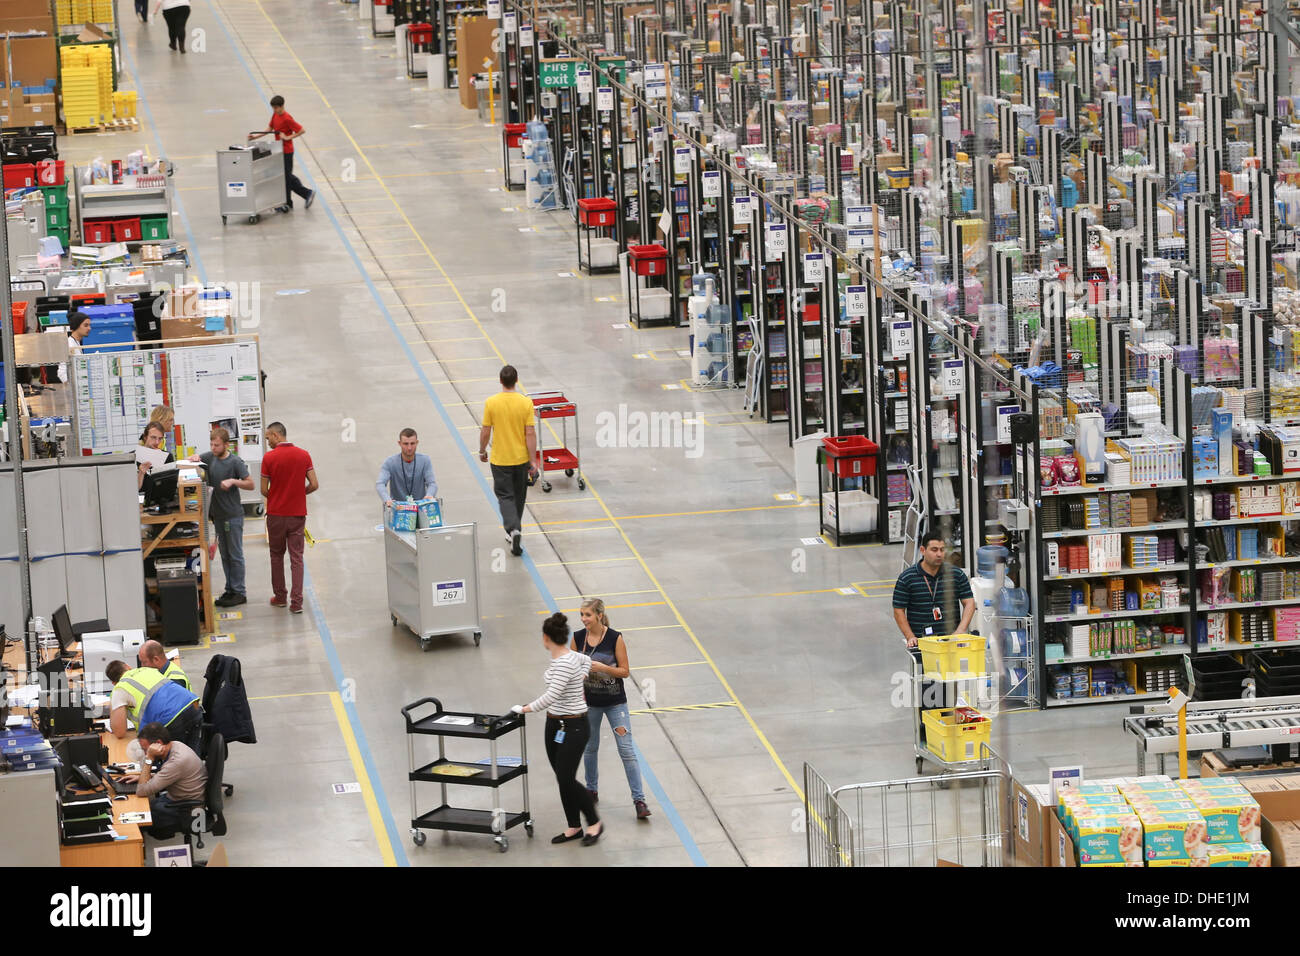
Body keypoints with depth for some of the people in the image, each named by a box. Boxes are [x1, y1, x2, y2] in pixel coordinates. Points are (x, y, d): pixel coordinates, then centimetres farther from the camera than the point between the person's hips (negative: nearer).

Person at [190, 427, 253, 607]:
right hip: (218, 514, 7)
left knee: (235, 555, -2)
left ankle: (239, 593, 3)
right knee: (224, 555, 13)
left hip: (233, 515, -7)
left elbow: (250, 484, -12)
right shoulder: (210, 457, 4)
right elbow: (196, 459, 21)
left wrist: (233, 481, -27)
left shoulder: (235, 462, -13)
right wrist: (195, 458, -2)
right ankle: (230, 590, 20)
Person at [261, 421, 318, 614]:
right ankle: (296, 602, -6)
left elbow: (264, 490, -5)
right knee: (296, 558, 2)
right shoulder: (303, 455, -1)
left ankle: (279, 597, 21)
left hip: (276, 513, -2)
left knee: (277, 556, 15)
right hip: (298, 514, 2)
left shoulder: (269, 457, -9)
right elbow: (314, 485, -2)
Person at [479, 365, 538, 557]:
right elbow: (530, 434, -10)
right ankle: (514, 530, 33)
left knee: (505, 497, 3)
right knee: (518, 497, 19)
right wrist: (533, 462, -4)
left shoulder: (491, 403, -12)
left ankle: (513, 529, -19)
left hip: (500, 460, -1)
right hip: (521, 459, 1)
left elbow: (485, 432, -5)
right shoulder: (526, 402, -11)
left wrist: (482, 451, 14)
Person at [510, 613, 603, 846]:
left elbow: (551, 696, -31)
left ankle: (594, 823, 13)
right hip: (555, 725, 9)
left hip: (573, 727, -9)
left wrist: (526, 709, -21)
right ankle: (574, 827, 23)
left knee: (567, 780, -4)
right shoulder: (569, 656, 3)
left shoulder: (564, 663, -25)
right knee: (562, 779, 12)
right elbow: (587, 661, 25)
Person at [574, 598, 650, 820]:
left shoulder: (615, 639, -13)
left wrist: (602, 668, -24)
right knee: (590, 747, 16)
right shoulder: (578, 637, -4)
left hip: (615, 702, -3)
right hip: (589, 702, 3)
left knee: (627, 750, -7)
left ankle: (639, 800, -5)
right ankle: (591, 791, 37)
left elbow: (624, 671, -10)